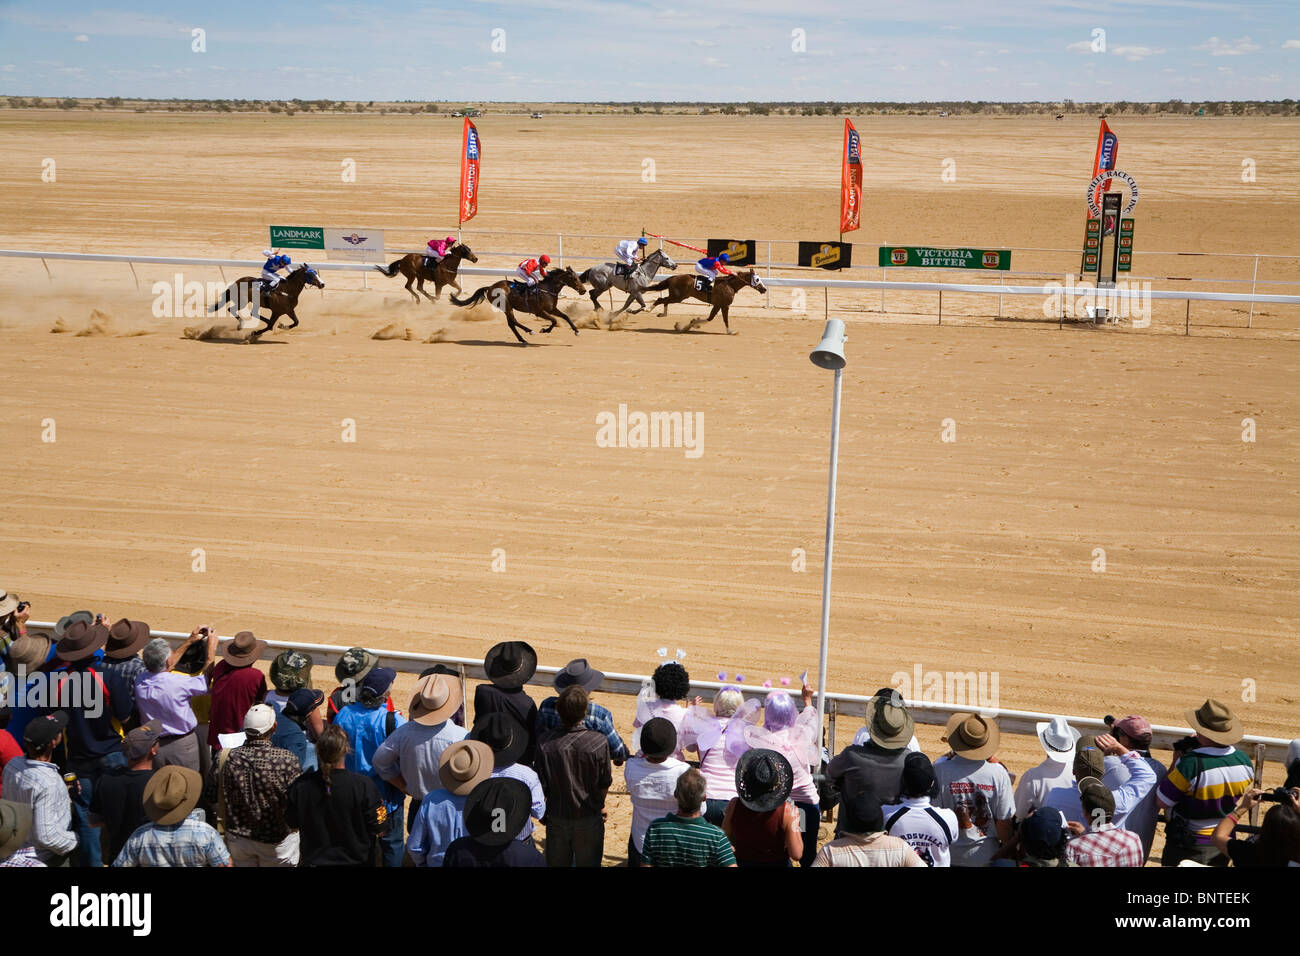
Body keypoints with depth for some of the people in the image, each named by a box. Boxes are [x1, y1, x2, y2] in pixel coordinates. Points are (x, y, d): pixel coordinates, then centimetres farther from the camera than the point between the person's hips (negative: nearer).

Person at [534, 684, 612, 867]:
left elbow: (541, 786, -9)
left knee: (557, 863, 19)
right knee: (588, 863, 17)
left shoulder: (545, 744, -18)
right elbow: (605, 785, -9)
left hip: (557, 819, 1)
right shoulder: (599, 743, -21)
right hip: (589, 819, -1)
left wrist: (542, 813, 10)